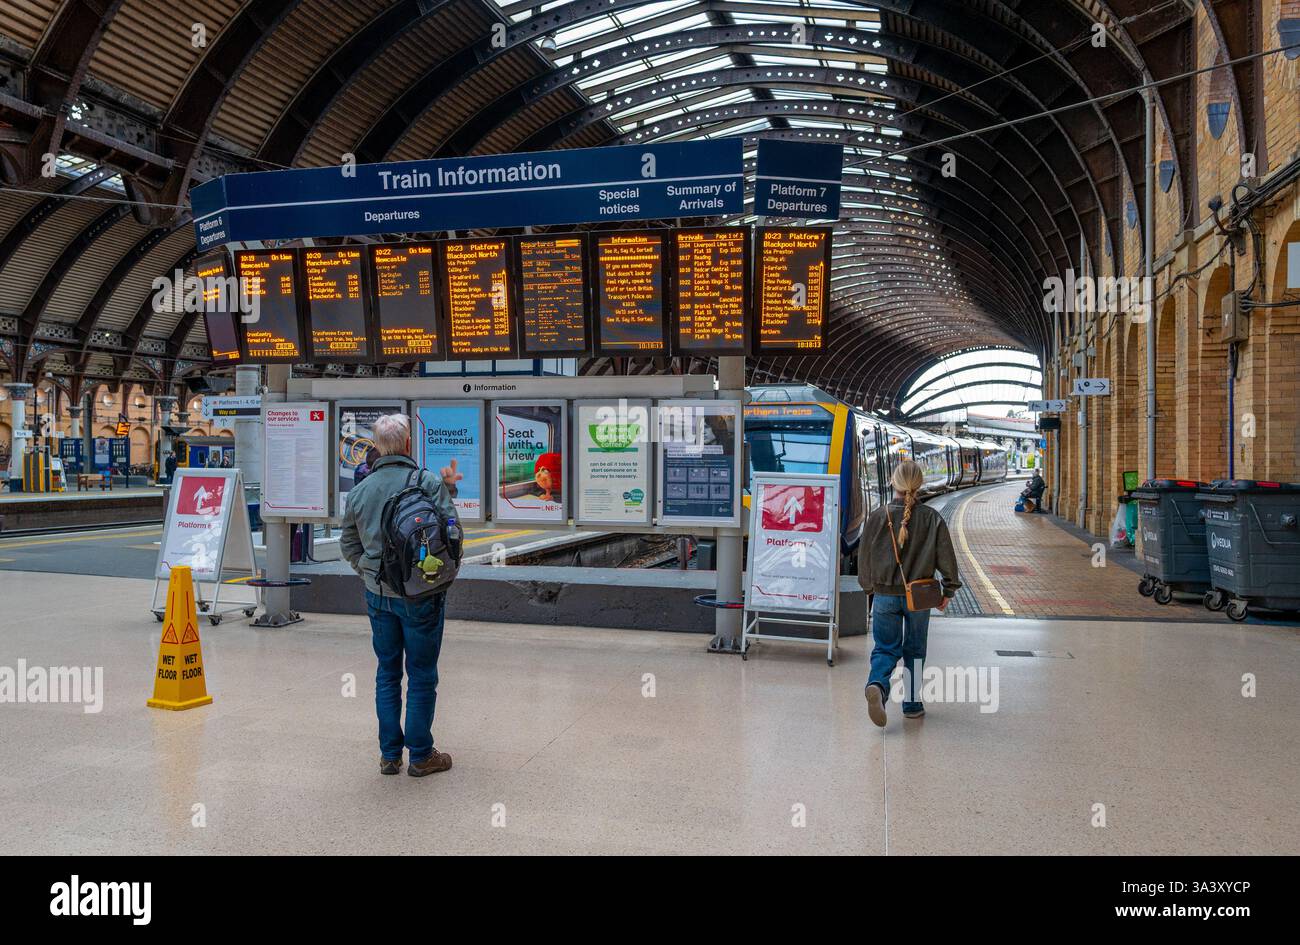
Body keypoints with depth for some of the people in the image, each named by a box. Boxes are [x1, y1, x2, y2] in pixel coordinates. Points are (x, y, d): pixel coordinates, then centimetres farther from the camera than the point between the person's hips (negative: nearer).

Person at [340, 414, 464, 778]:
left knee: (387, 673, 15)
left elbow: (348, 544, 9)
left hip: (378, 595, 5)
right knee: (421, 676, 7)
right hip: (420, 595, -4)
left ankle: (389, 755, 21)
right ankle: (421, 756, 15)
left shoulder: (359, 491, 2)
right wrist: (449, 491, 0)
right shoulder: (428, 483, -14)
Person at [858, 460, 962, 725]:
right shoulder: (932, 519, -8)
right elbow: (946, 558, -3)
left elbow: (865, 557, 1)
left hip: (884, 595, 0)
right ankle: (912, 704, 24)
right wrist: (948, 591, 10)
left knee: (885, 648, 8)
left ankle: (877, 684, -20)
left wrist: (869, 587, 17)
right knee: (914, 650, 16)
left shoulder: (877, 517, -7)